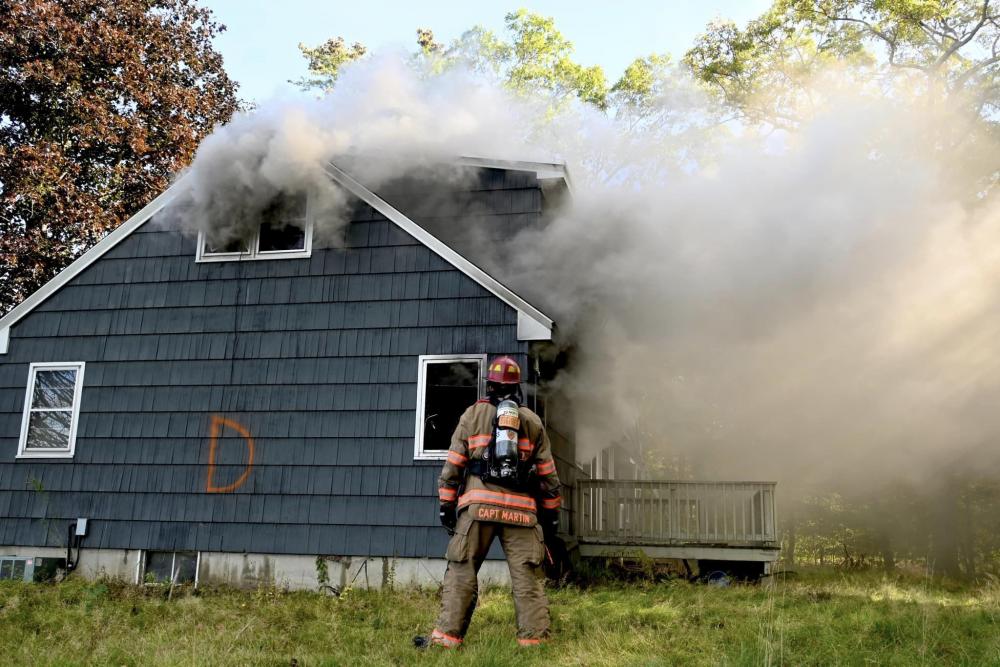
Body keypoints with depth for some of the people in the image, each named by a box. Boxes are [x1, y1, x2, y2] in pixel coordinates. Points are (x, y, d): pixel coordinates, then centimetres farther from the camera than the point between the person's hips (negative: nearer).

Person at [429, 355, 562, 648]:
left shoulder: (473, 415, 9)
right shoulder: (533, 421, 13)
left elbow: (453, 464, 4)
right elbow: (547, 472, 11)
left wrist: (446, 504, 8)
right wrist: (552, 512, 16)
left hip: (479, 505, -1)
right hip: (520, 509, 1)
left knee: (461, 571, 4)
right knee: (527, 575, 4)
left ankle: (448, 635, 1)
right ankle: (534, 637, 2)